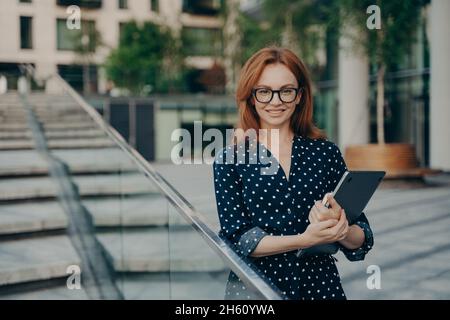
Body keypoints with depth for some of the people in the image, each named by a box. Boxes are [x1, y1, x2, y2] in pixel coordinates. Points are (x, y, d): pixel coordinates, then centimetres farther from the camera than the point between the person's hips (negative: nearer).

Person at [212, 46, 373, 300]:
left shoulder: (327, 152, -1)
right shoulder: (229, 159, -4)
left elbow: (362, 241, -1)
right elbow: (237, 238, -12)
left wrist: (337, 227, -22)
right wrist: (304, 240, -24)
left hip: (321, 285, 2)